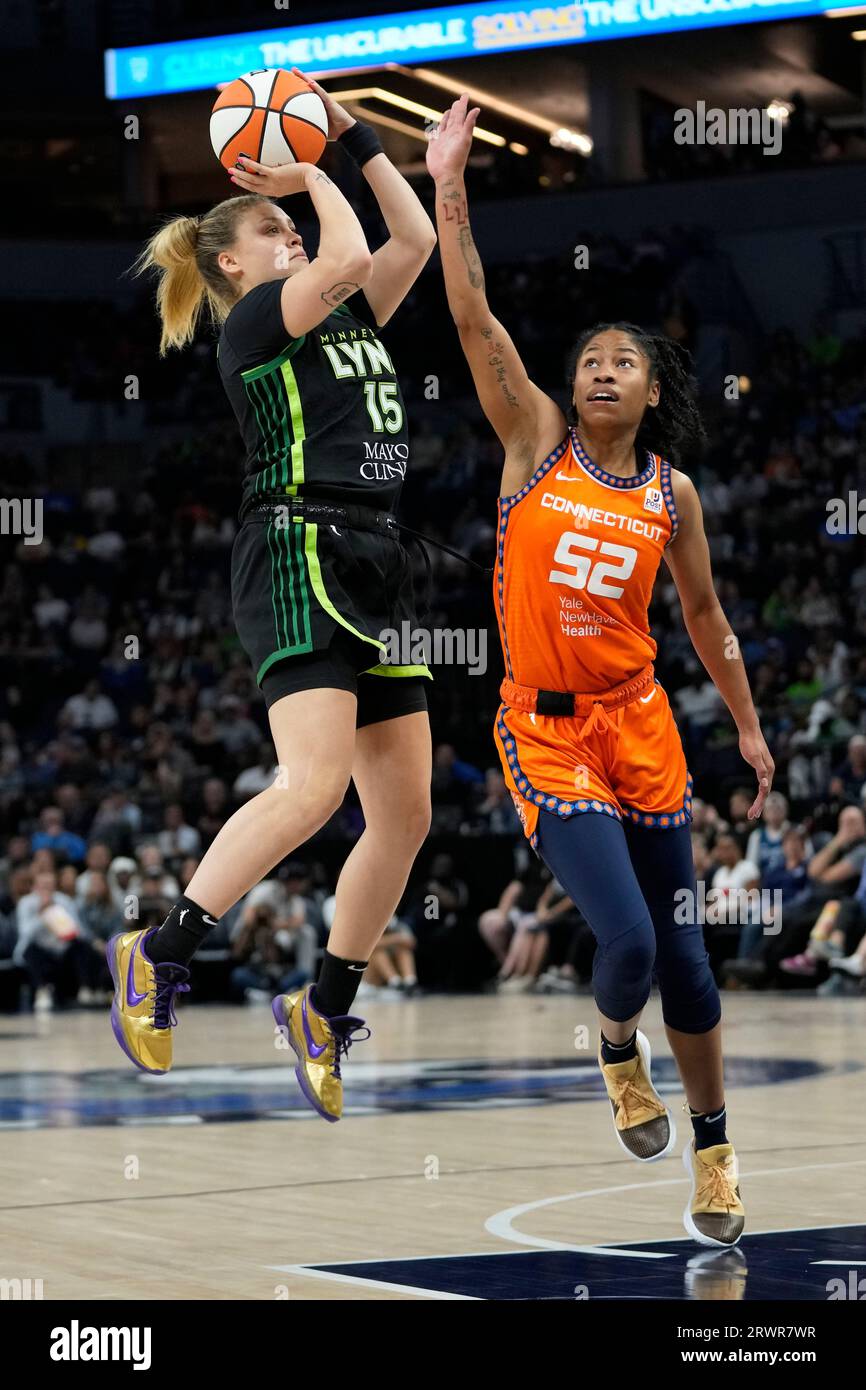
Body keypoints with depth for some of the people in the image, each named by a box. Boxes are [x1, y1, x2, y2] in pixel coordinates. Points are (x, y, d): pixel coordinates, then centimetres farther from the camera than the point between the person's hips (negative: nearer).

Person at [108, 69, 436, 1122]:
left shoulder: (347, 322, 21)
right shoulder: (250, 325, -1)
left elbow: (414, 238, 19)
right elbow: (350, 257, -15)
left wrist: (351, 136, 19)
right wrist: (314, 177, 2)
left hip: (373, 571, 8)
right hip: (298, 555, -8)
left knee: (405, 811, 4)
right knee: (313, 788, -23)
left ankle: (325, 1008, 15)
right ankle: (158, 955, -13)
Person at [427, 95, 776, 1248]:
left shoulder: (671, 492, 4)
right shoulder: (537, 440, -2)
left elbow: (703, 613, 15)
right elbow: (474, 318, -12)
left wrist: (748, 723, 15)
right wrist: (448, 187, -19)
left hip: (639, 723, 3)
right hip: (545, 728, -3)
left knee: (680, 945, 6)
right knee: (627, 939, -15)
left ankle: (713, 1150, 21)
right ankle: (619, 1050, 21)